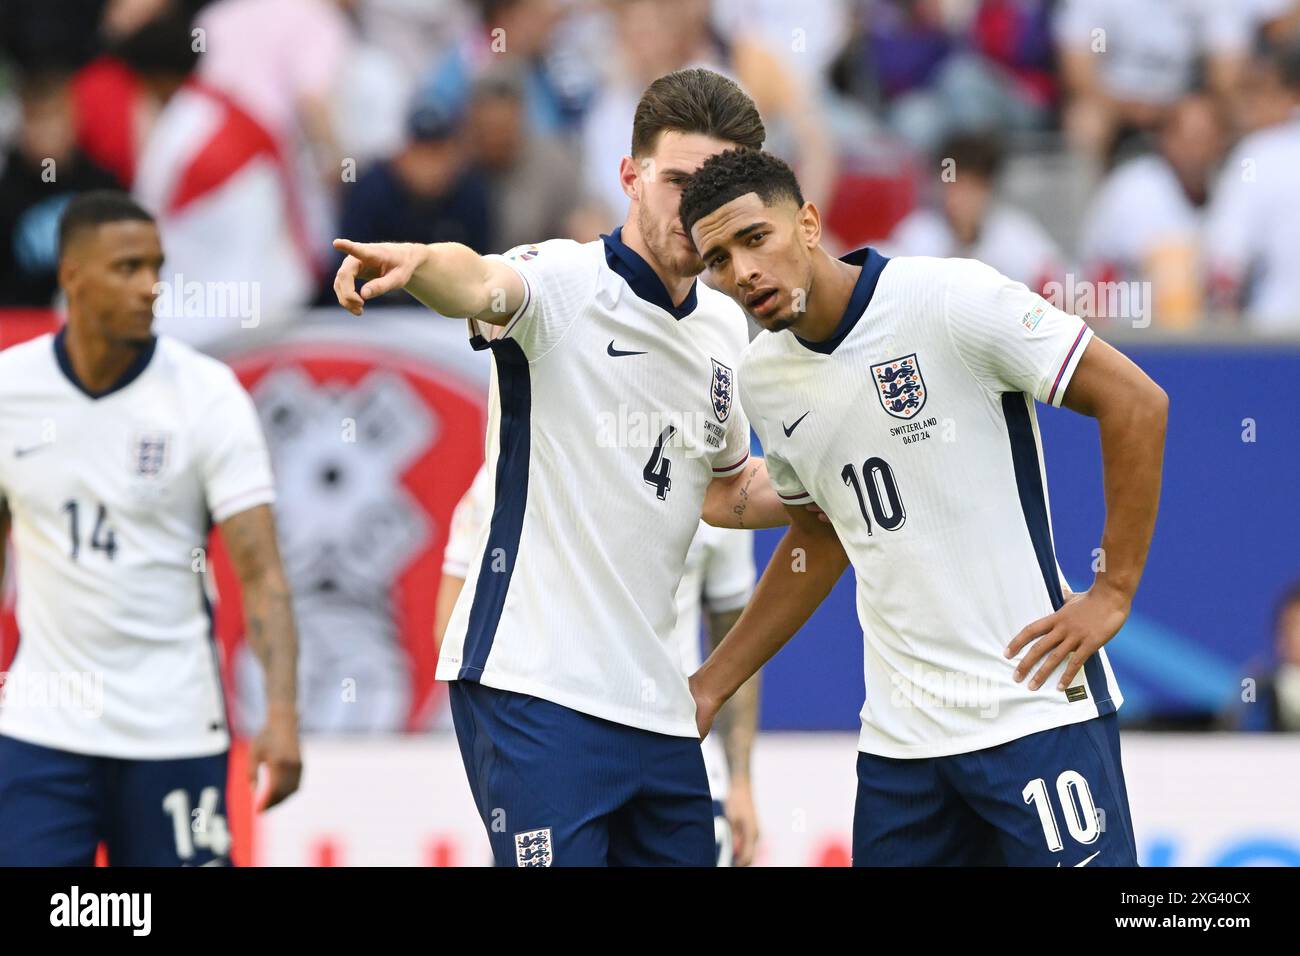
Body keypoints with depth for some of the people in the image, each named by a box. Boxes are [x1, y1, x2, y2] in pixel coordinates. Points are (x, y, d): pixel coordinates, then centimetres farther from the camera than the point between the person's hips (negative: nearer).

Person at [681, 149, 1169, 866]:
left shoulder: (949, 298, -11)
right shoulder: (762, 381, 9)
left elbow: (1135, 402, -9)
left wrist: (1112, 593, -10)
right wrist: (709, 687, 21)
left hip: (1037, 710, -6)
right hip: (898, 739, 6)